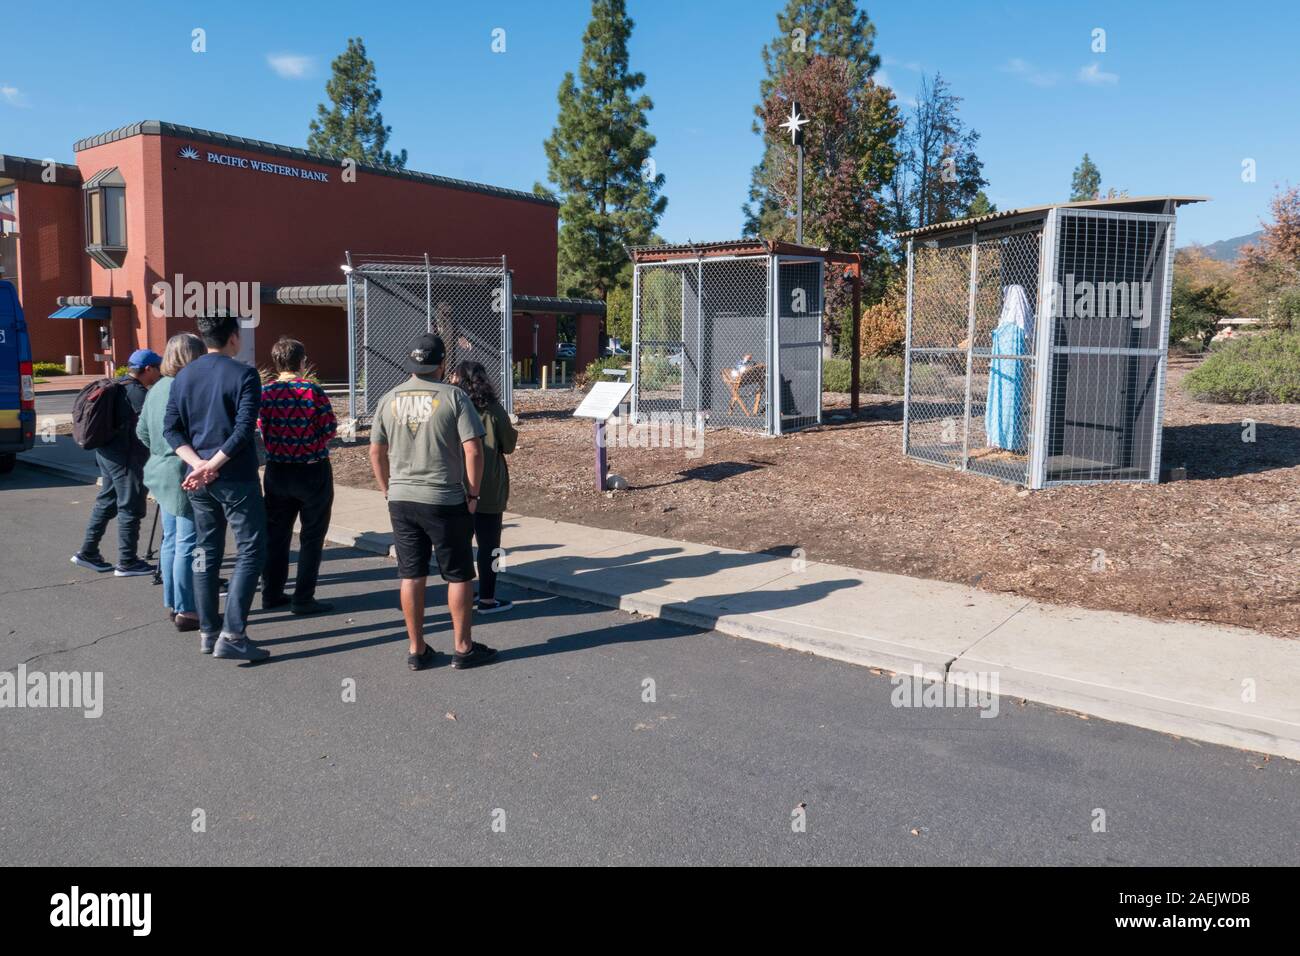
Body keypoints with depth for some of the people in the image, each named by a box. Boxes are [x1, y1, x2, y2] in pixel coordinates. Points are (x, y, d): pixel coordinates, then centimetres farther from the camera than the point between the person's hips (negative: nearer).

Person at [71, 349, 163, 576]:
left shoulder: (118, 385, 13)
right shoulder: (136, 391, -17)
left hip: (107, 453, 10)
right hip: (125, 457, -10)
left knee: (107, 502, 18)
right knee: (131, 508, -3)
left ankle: (87, 552, 26)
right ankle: (127, 563, 2)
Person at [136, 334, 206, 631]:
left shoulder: (157, 389, 10)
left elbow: (142, 431, 16)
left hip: (161, 473, 9)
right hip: (186, 476, -9)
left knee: (171, 540, 16)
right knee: (187, 544, -3)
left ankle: (173, 603, 26)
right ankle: (186, 611, 3)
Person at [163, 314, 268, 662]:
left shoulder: (183, 377, 9)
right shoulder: (243, 374, -9)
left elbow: (171, 429, 5)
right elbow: (244, 429, -18)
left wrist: (198, 464, -5)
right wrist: (213, 465, -14)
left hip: (197, 481, 6)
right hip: (236, 478, -6)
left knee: (206, 552, 14)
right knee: (251, 553, -1)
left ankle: (208, 632, 20)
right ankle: (232, 636, -7)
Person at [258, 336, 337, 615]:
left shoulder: (265, 392, -3)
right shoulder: (314, 391, -14)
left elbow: (262, 431, 1)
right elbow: (330, 429, -12)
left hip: (277, 472, 4)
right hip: (313, 471, -4)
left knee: (276, 534, 15)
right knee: (312, 537, 5)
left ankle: (271, 594, 22)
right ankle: (303, 598, 5)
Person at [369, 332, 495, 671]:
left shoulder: (389, 400, 5)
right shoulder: (453, 396, -8)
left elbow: (376, 453, 10)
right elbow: (473, 450, -14)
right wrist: (472, 494, -3)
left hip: (401, 500, 4)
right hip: (446, 500, -4)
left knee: (411, 576, 10)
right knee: (458, 576, 8)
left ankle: (417, 650, 18)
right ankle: (463, 648, 16)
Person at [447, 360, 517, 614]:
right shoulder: (492, 410, -10)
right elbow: (508, 447, -1)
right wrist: (513, 432, 19)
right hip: (488, 491, -4)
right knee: (488, 544, 5)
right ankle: (486, 599, 9)